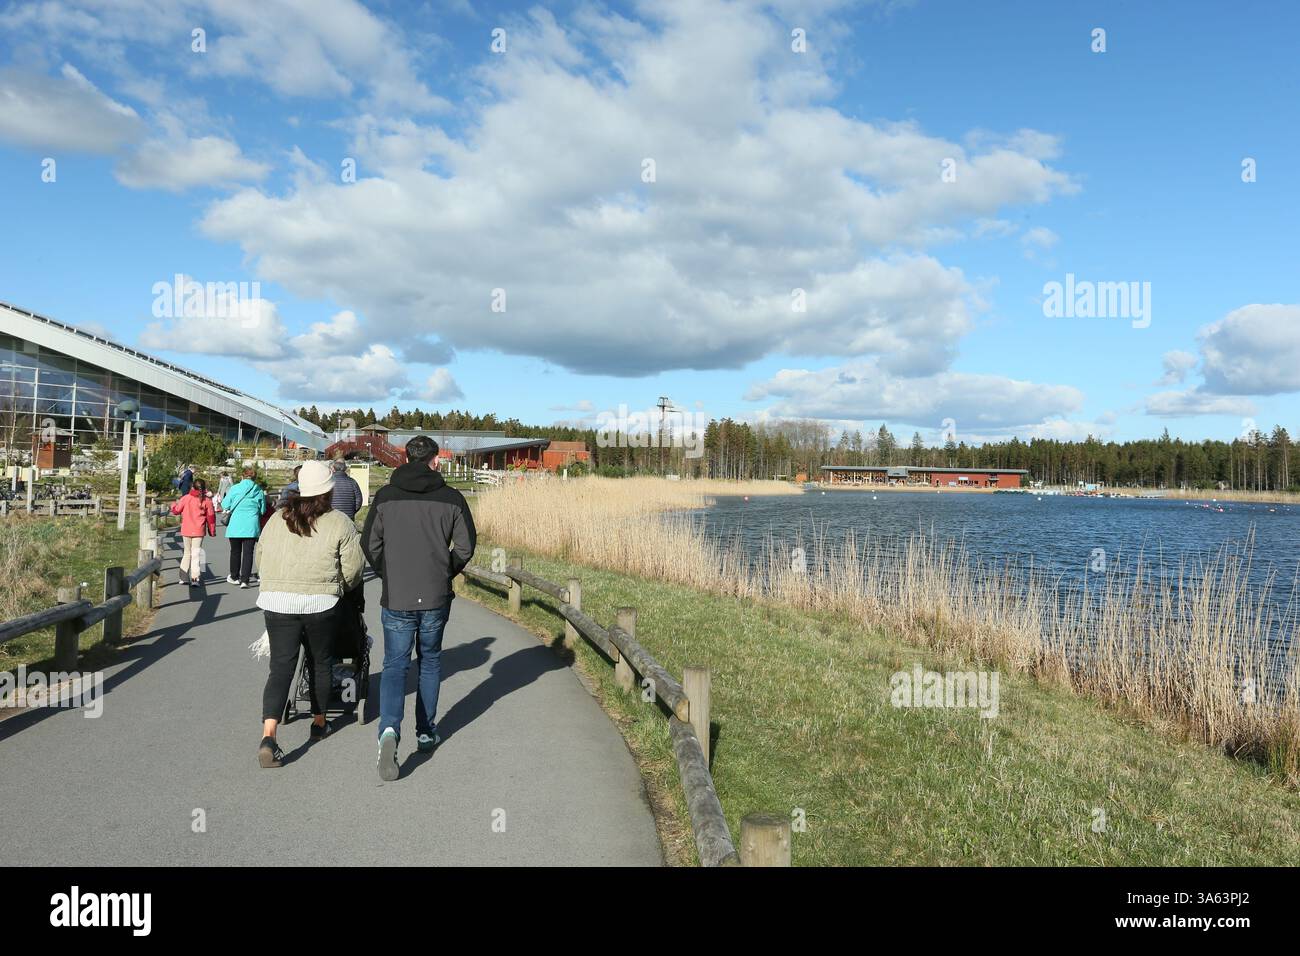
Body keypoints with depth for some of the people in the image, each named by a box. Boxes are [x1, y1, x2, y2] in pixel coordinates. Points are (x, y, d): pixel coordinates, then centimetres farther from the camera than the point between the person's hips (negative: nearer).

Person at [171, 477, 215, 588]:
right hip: (199, 531, -2)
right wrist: (212, 530, 11)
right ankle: (194, 578, -11)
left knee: (187, 553, 16)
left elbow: (176, 511, 4)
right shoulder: (207, 500, -4)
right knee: (196, 554, -1)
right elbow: (211, 516, 0)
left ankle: (183, 577, 19)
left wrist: (176, 504, 27)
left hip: (186, 531, 2)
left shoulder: (186, 498, -3)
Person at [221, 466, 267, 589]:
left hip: (235, 526, 0)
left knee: (235, 551, 15)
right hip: (251, 526, 0)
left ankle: (234, 577, 28)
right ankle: (244, 580, -4)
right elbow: (263, 510, 8)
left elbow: (225, 505, 1)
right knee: (248, 552, 2)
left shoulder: (234, 489, -5)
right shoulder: (259, 491, -1)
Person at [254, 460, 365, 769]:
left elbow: (260, 558, 16)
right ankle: (319, 723, 32)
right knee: (321, 662, 17)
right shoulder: (340, 524, -2)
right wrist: (338, 587, 18)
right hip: (320, 604, -2)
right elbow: (354, 569, -3)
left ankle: (268, 736, -12)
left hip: (276, 603, 3)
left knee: (281, 667, 2)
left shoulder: (277, 518, 10)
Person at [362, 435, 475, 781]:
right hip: (436, 598, 0)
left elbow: (370, 544, 0)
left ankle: (389, 729, -16)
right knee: (430, 661, 18)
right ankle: (426, 732, 24)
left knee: (395, 664, 6)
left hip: (396, 598, 0)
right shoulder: (451, 498, -4)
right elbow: (465, 547, -2)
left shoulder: (385, 496, -2)